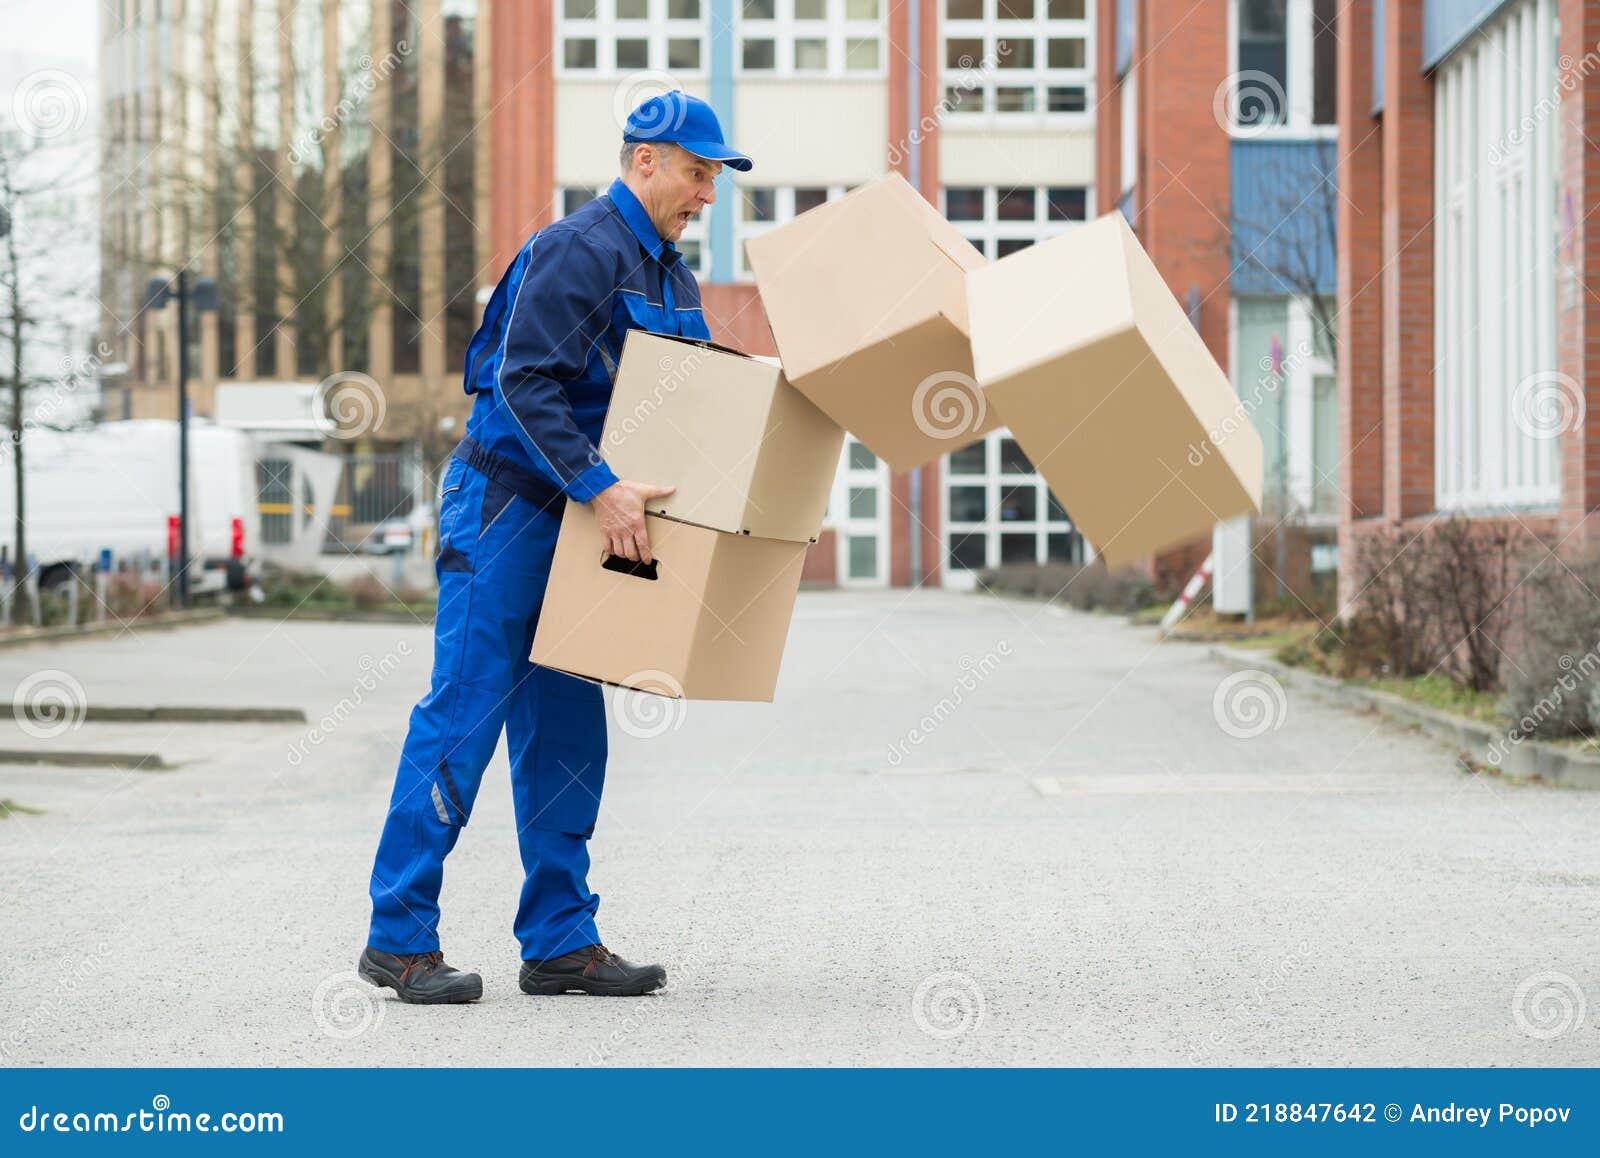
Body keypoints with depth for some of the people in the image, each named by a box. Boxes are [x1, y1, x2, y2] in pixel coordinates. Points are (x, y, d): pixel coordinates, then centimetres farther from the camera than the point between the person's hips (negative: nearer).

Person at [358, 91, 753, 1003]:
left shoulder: (672, 276, 15)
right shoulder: (578, 250, -15)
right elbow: (525, 383, -23)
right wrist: (599, 485, -29)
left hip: (578, 518, 9)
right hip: (506, 504, -9)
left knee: (567, 730, 8)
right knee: (465, 714, -8)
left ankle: (560, 939, 11)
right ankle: (399, 936, -3)